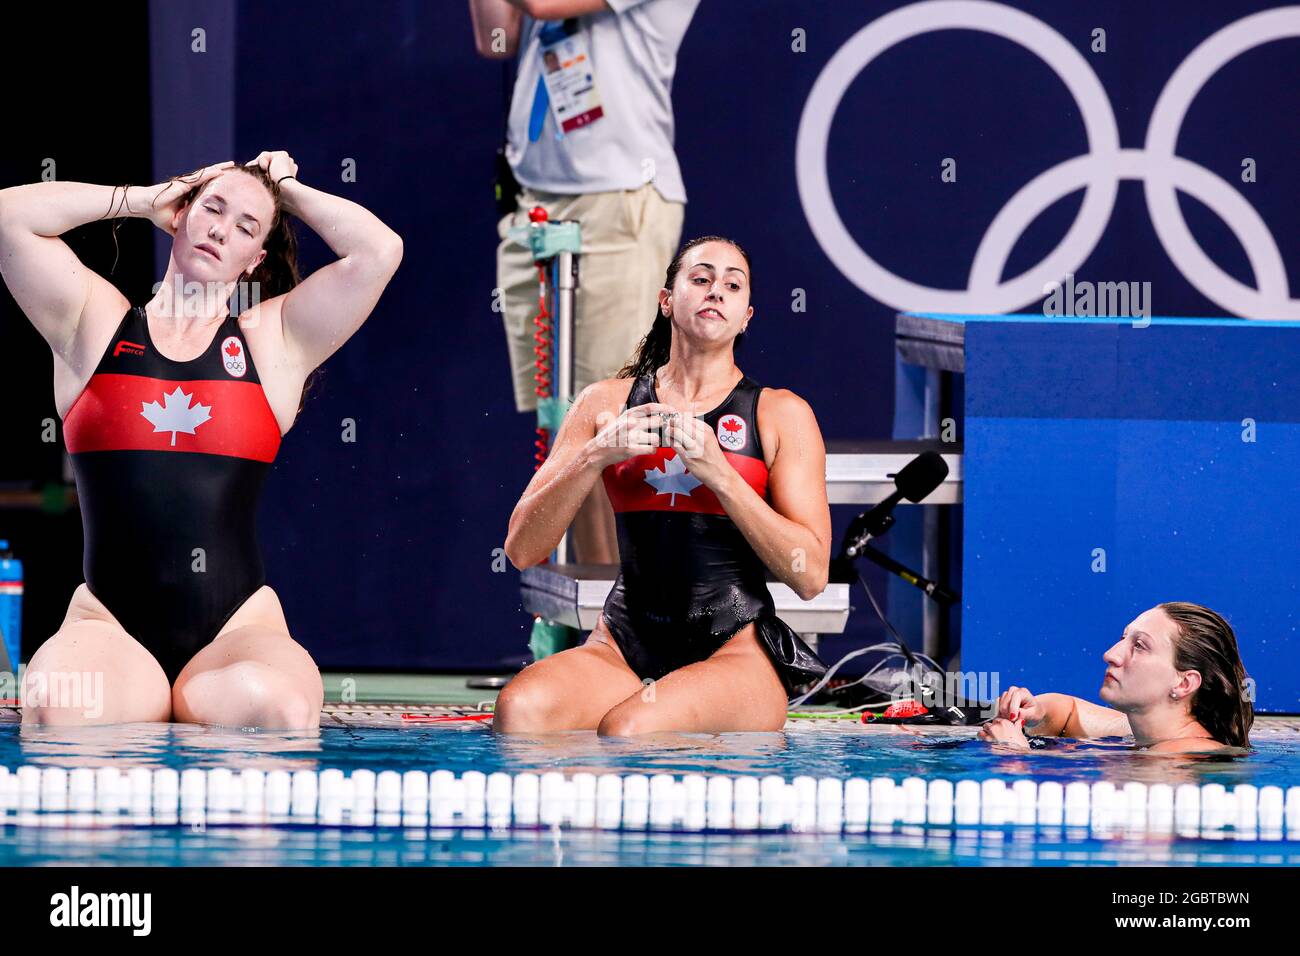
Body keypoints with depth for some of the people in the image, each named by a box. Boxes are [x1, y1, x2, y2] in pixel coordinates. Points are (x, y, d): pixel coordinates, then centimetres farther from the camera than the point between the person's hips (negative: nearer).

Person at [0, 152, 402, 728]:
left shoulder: (273, 340, 15)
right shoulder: (96, 324, 14)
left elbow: (379, 250, 4)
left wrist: (287, 190, 20)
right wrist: (144, 200, 13)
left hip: (236, 626, 1)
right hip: (112, 624, -1)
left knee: (284, 706, -37)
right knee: (53, 709, -37)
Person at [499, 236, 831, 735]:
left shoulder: (781, 414, 7)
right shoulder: (606, 402, 13)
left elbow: (811, 575, -4)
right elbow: (522, 549, 5)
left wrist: (718, 471, -13)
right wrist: (596, 456, -10)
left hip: (734, 650, -2)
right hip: (624, 645, 2)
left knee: (627, 730, -34)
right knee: (519, 708, -32)